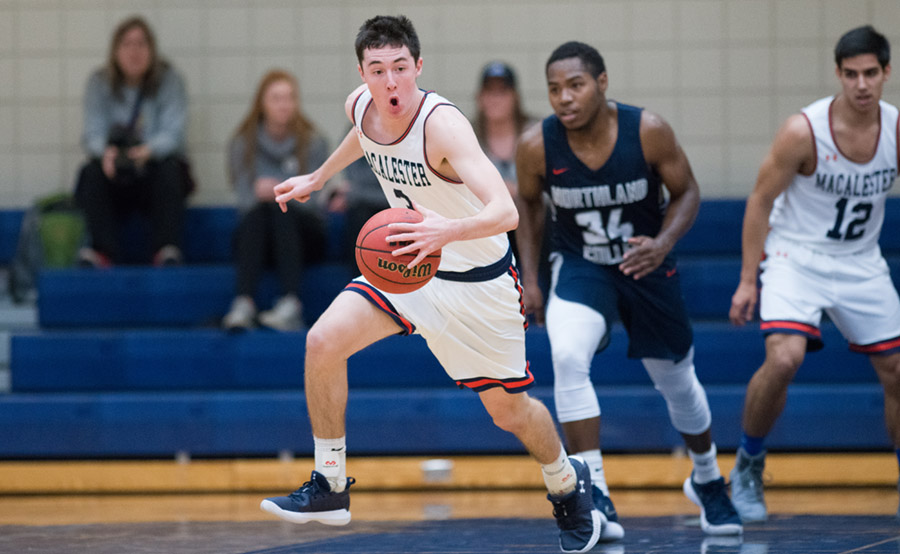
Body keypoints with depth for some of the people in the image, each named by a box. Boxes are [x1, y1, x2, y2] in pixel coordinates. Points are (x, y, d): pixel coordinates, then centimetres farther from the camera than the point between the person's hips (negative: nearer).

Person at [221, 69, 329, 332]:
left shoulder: (313, 142, 2)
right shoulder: (243, 143, 4)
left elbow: (314, 198, -8)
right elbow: (244, 197, -5)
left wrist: (282, 192, -27)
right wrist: (259, 195, -29)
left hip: (302, 233, -1)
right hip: (256, 234, 1)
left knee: (279, 209, -33)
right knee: (259, 211, -32)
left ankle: (291, 305, -52)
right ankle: (244, 304, -52)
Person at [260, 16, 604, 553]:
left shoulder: (442, 123, -33)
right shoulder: (360, 106, -12)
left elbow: (505, 212, -45)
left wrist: (449, 230, -63)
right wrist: (317, 179, 25)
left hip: (479, 283, -5)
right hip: (407, 266, 5)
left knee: (508, 409, 7)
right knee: (323, 341, -16)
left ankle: (568, 484, 39)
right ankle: (330, 487, -2)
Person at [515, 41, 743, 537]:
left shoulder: (649, 132, -24)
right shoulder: (536, 146, -21)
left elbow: (686, 192, -9)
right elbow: (528, 203, 0)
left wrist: (664, 243, -26)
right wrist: (529, 279, -3)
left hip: (646, 264, 1)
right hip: (579, 266, -1)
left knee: (676, 380, 16)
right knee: (568, 357, -29)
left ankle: (706, 479, 44)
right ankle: (593, 492, -21)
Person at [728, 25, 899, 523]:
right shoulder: (803, 131, -20)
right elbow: (760, 201, -11)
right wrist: (747, 280, -11)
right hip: (796, 257, -4)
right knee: (783, 359, -24)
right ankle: (747, 468, -2)